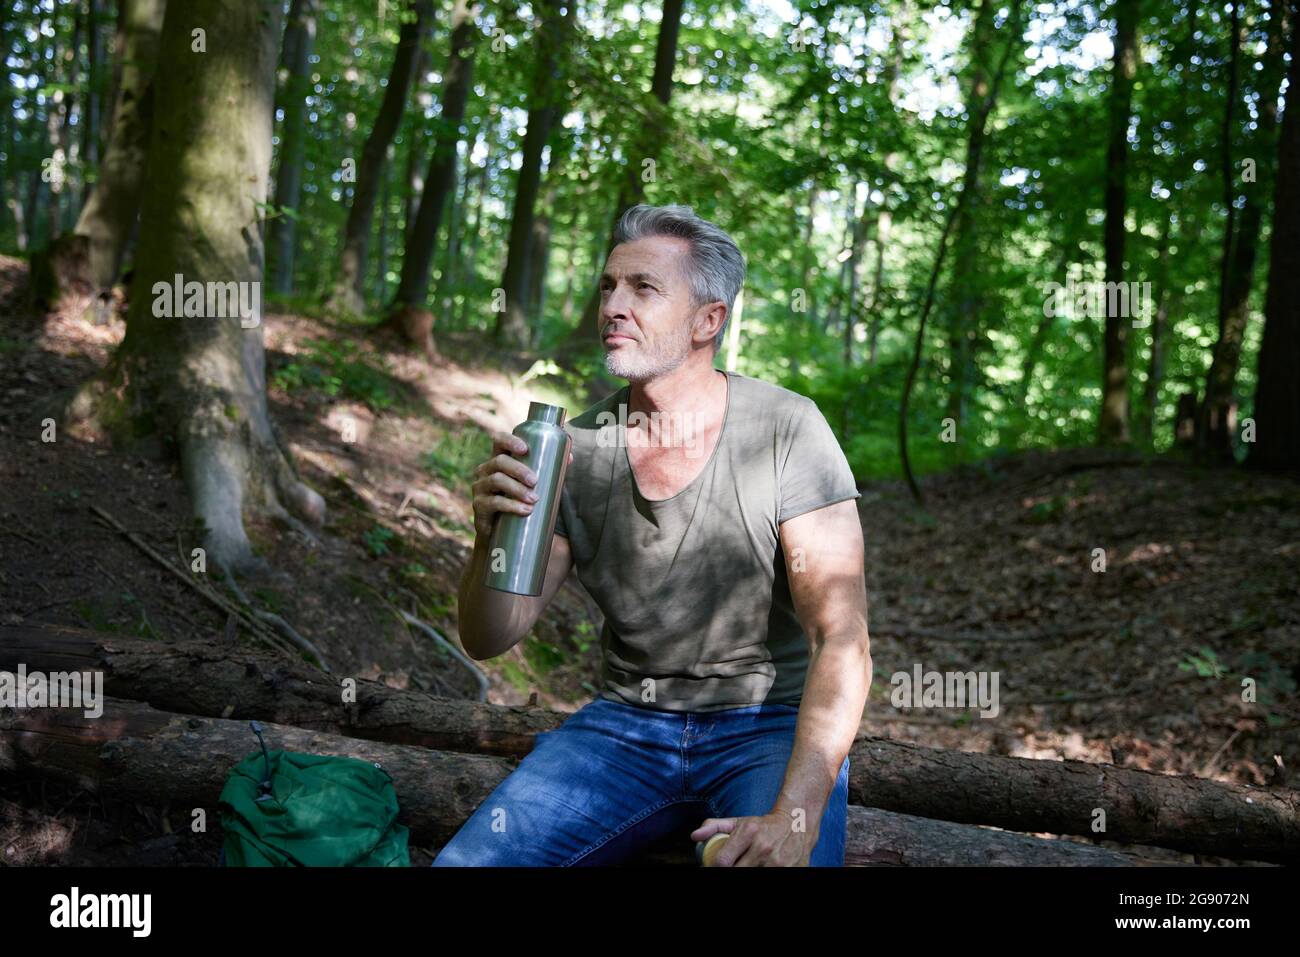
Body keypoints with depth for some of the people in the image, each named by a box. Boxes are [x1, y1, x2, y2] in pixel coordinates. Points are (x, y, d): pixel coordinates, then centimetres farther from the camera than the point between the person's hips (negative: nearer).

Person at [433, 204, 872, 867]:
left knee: (770, 858, -33)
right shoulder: (577, 448, -2)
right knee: (464, 860, -17)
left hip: (770, 727, -3)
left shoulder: (786, 429, -12)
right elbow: (488, 640, 0)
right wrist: (492, 540, -22)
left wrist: (794, 817, -29)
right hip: (628, 724, 3)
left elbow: (842, 639, -16)